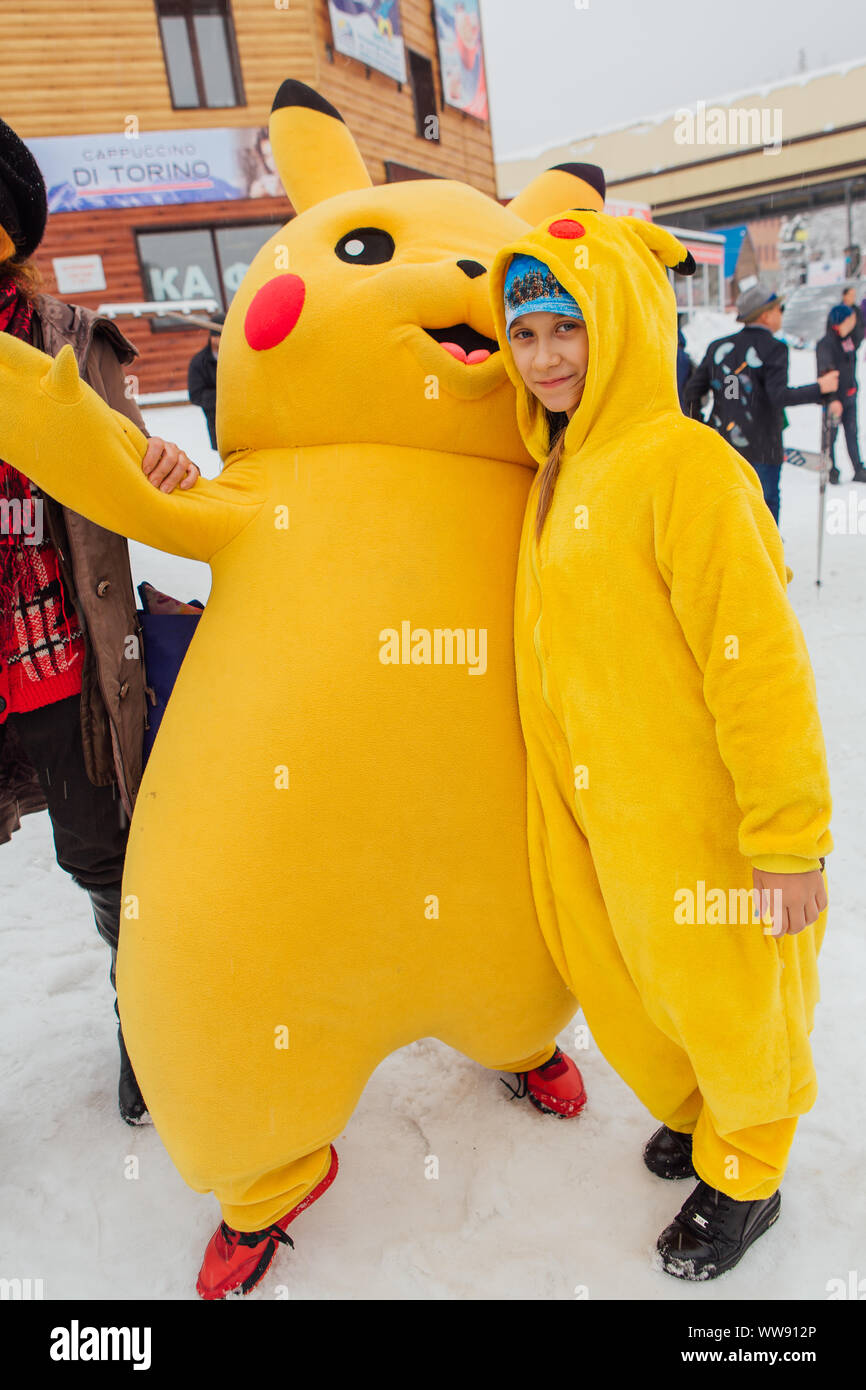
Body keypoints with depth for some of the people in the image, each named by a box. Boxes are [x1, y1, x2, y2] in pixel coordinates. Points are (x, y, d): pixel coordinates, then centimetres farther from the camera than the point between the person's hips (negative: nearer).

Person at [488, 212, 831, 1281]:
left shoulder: (684, 463, -21)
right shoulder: (559, 469, 7)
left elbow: (759, 659, -22)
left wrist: (788, 839, -18)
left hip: (701, 819, -8)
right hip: (597, 810, 8)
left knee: (724, 997, 15)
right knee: (629, 991, 23)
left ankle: (745, 1175, 43)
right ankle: (693, 1113, 53)